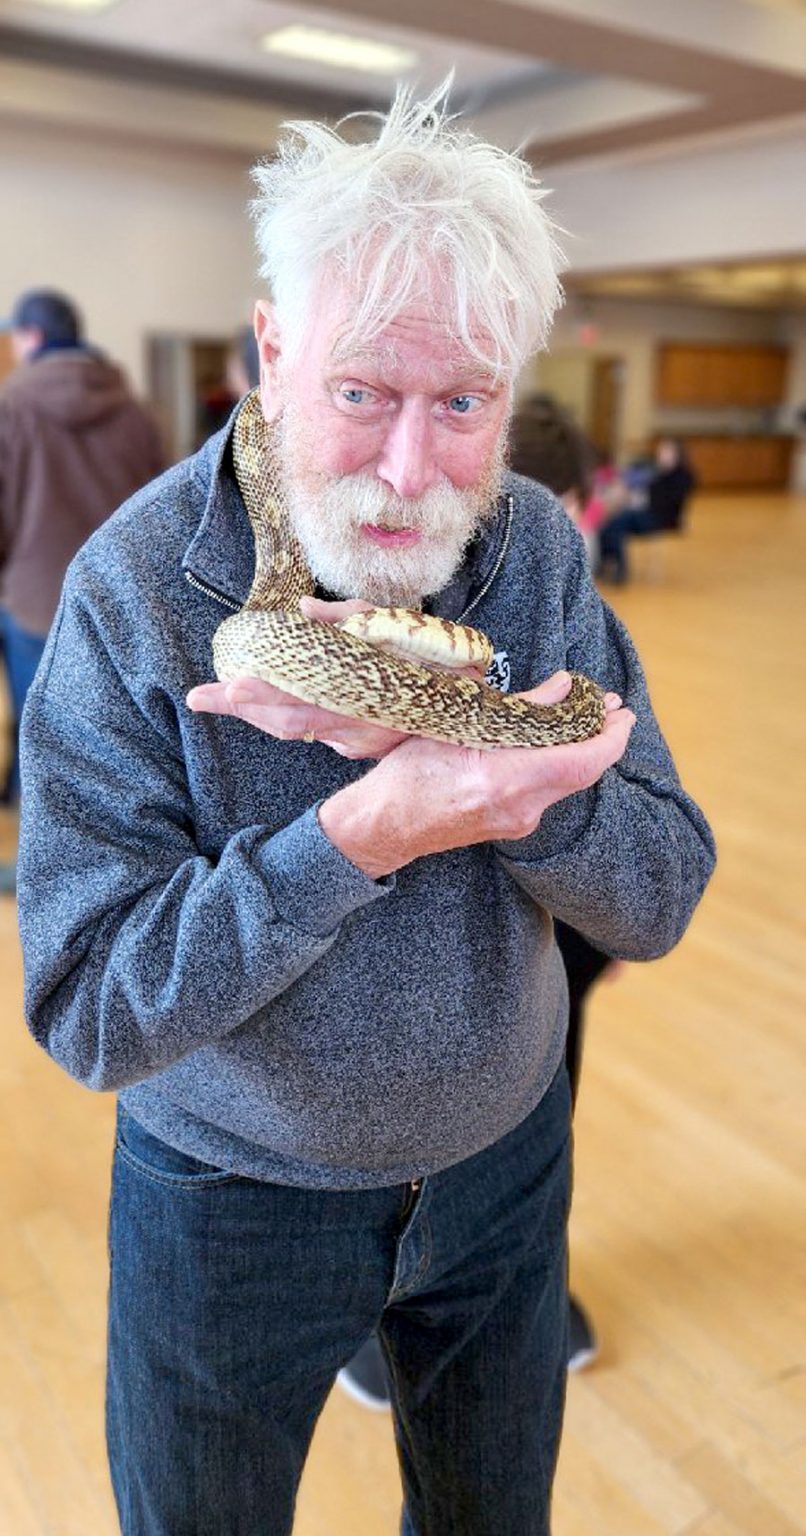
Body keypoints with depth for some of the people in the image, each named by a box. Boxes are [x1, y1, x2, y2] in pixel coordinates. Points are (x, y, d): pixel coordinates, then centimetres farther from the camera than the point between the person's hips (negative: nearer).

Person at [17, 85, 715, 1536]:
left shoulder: (540, 549, -12)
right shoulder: (133, 588, -22)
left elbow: (659, 900, -14)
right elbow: (88, 1012, -24)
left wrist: (455, 740, -32)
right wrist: (370, 831, -37)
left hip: (504, 1158, 3)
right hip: (231, 1196, -2)